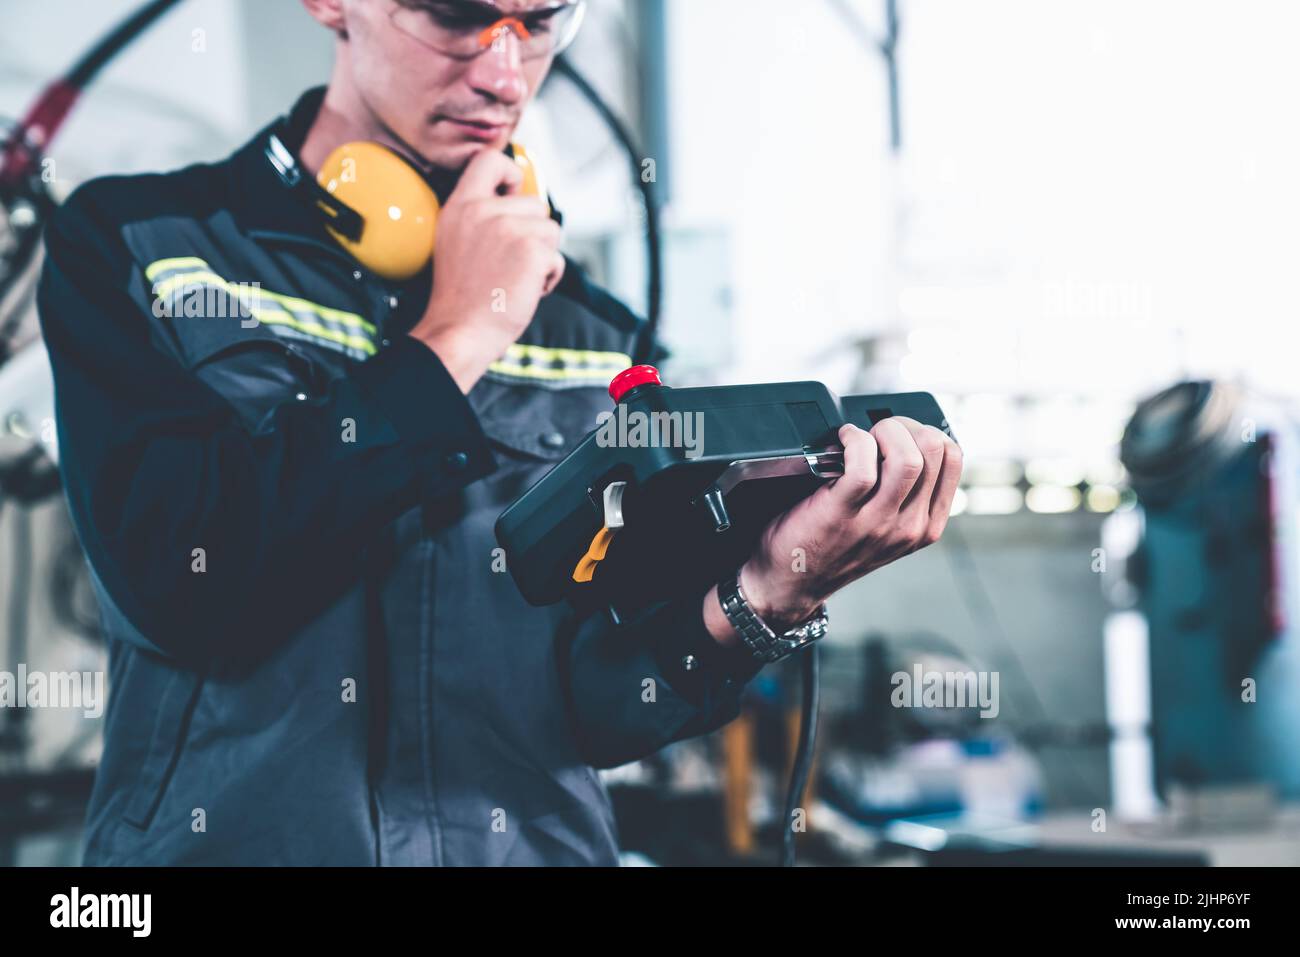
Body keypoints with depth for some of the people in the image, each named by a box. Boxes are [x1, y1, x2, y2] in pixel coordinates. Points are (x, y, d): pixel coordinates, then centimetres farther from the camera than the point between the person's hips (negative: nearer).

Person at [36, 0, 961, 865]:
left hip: (528, 843, 2)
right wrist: (456, 339, -6)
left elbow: (594, 702, 4)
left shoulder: (589, 330, 11)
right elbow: (173, 578, -13)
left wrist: (765, 595, -15)